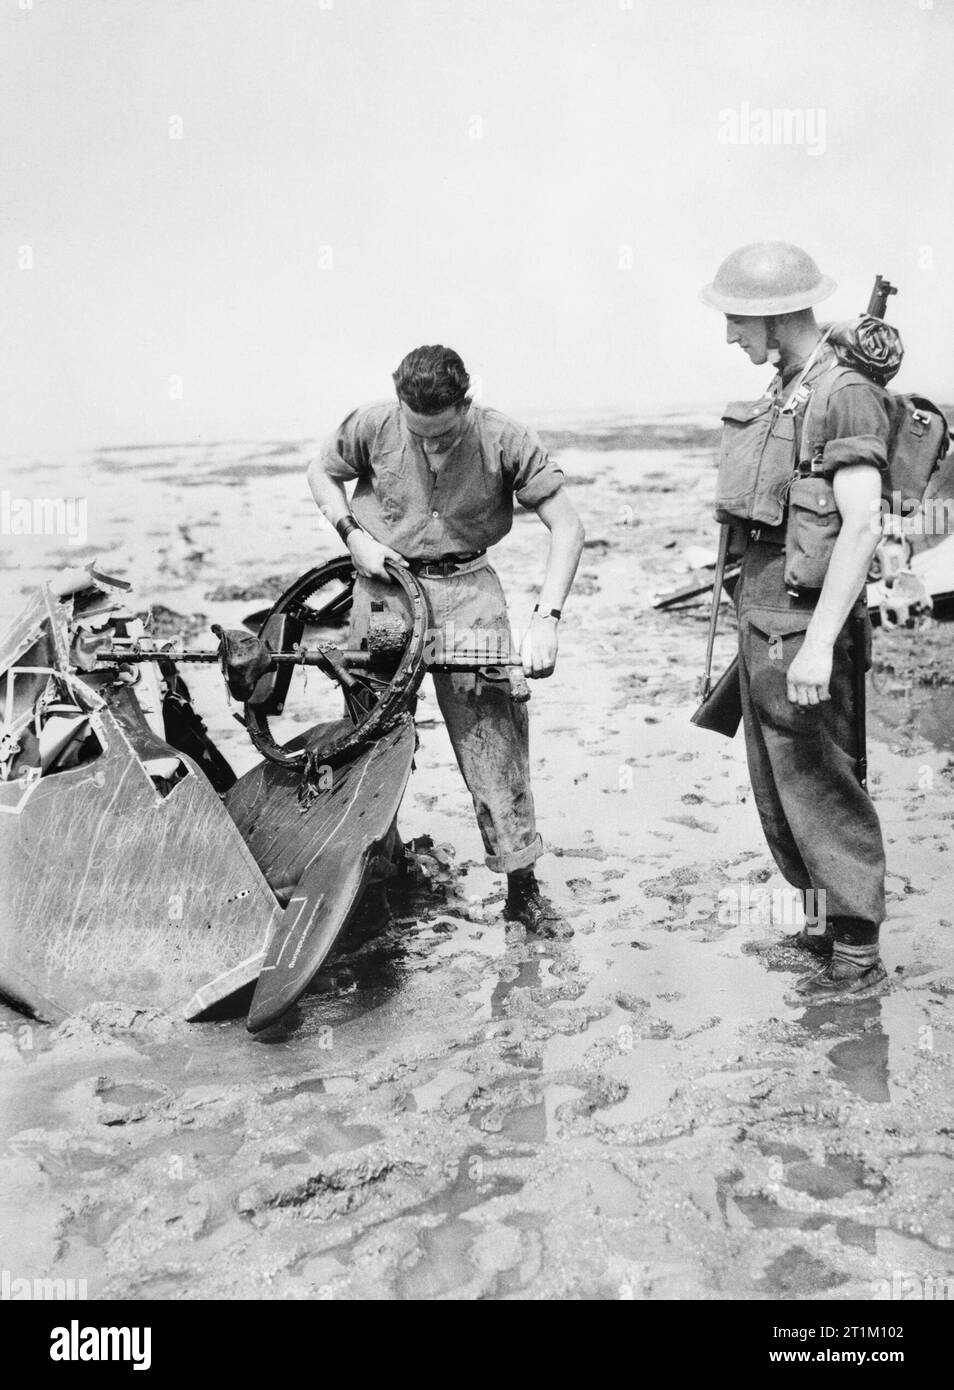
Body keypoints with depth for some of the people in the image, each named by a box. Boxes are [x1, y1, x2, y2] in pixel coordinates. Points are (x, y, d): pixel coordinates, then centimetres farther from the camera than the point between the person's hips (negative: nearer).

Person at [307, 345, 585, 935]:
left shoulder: (504, 440, -16)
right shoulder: (372, 428, -11)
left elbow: (567, 526, -17)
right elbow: (322, 472, 10)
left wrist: (546, 619, -27)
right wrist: (354, 535, -8)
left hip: (465, 587, -2)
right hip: (384, 584, 2)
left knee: (493, 726, -10)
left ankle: (522, 885, -2)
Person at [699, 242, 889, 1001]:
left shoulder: (847, 398, -14)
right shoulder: (781, 397, 12)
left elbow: (863, 524, -22)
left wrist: (819, 642, -28)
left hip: (803, 625, -9)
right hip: (762, 618, 9)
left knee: (822, 792, 0)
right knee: (777, 794, 17)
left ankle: (859, 956, 12)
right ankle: (824, 923, 33)